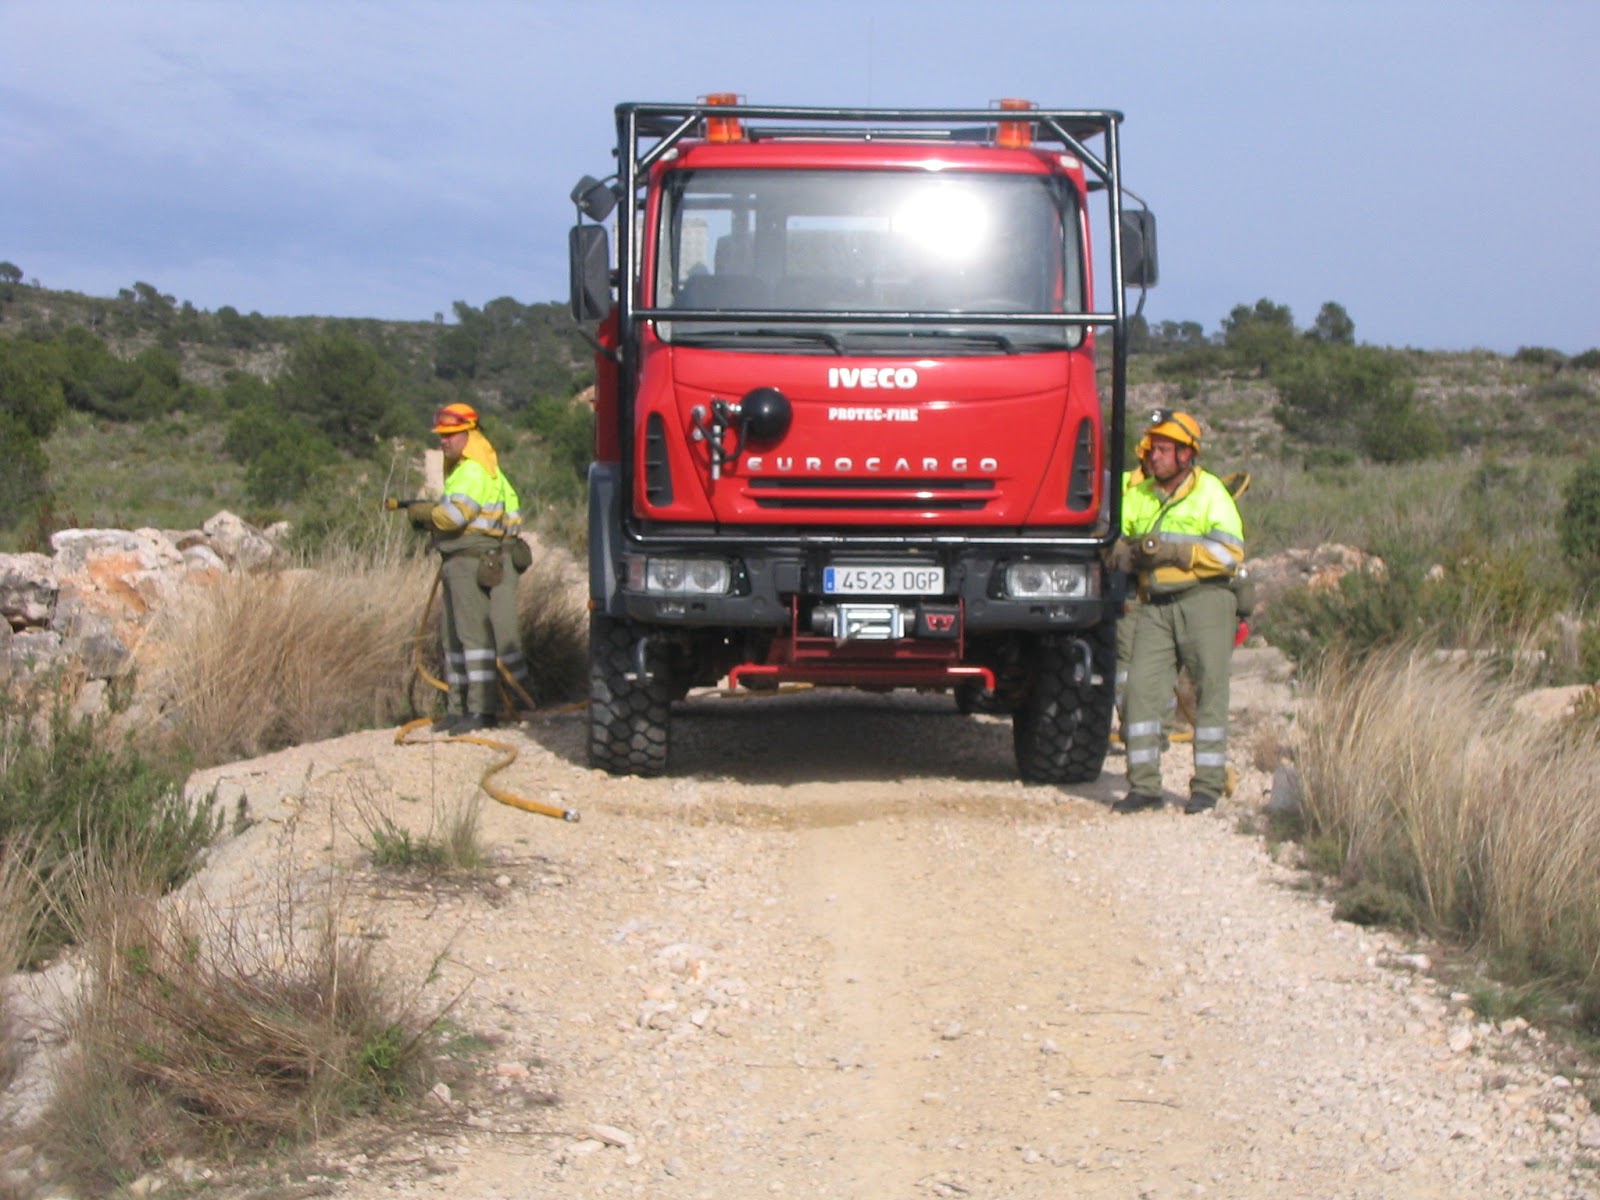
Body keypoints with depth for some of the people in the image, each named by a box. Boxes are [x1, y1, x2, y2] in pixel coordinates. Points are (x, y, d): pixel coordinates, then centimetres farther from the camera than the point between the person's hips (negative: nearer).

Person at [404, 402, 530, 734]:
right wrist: (429, 516, 6)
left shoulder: (475, 471, -14)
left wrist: (420, 512, -8)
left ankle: (481, 710, -11)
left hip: (475, 562, -11)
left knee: (473, 632, -11)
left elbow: (454, 514, -24)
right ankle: (458, 707, 17)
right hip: (458, 562, 11)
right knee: (454, 634, 12)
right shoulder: (460, 469, 20)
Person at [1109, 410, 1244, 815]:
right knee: (1142, 687, -5)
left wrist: (1174, 551, -18)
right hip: (1155, 606, 4)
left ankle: (1208, 785, 4)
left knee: (1210, 689, -3)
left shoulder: (1210, 492, 0)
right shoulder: (1139, 494, 14)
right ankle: (1144, 786, 0)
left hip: (1204, 601, -4)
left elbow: (1230, 552, -10)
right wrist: (1127, 554, -10)